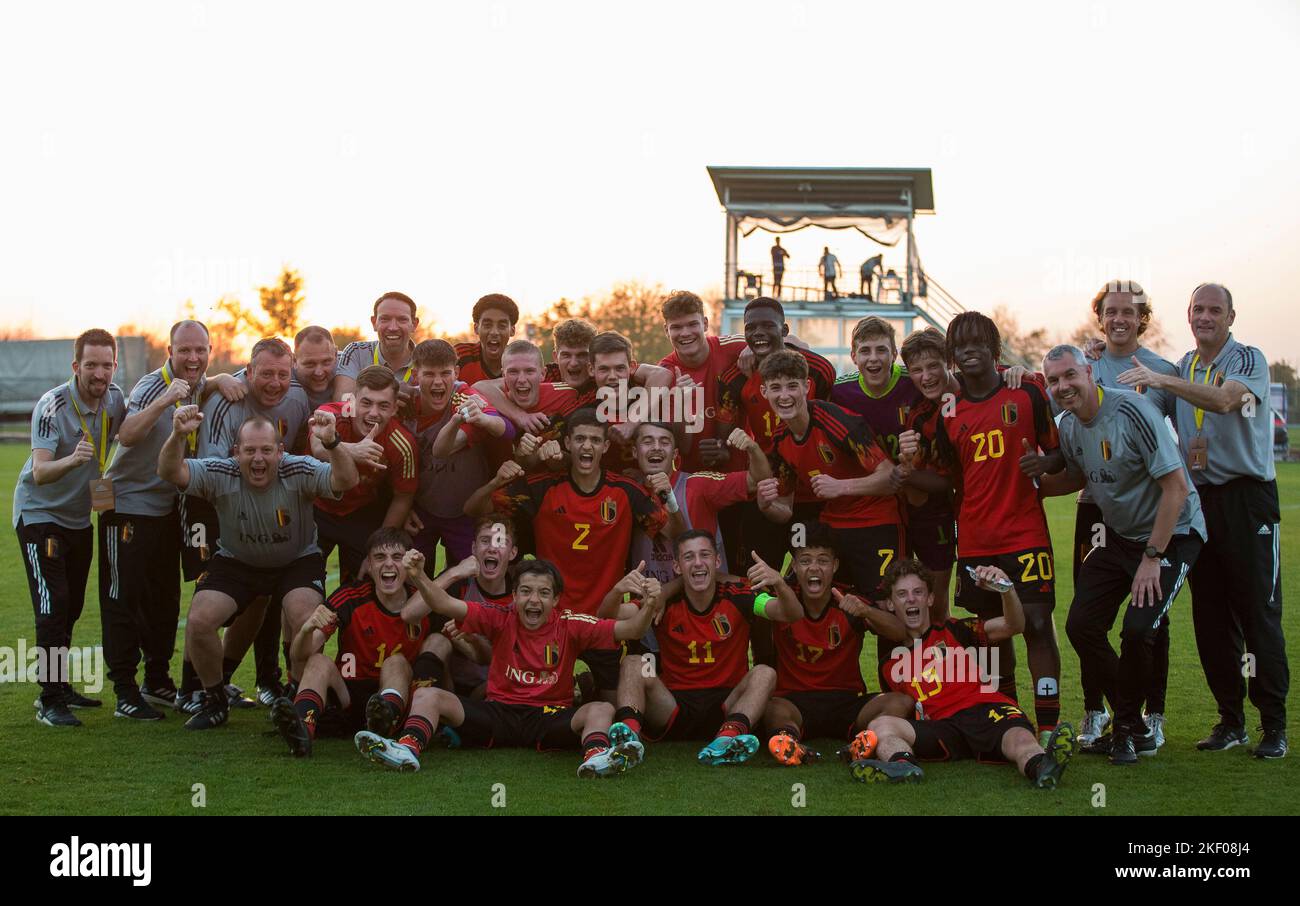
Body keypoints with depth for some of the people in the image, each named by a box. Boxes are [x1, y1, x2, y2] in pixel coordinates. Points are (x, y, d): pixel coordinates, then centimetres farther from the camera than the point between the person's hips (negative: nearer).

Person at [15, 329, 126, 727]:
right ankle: (49, 702, -8)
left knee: (72, 608, 13)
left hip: (79, 516, 6)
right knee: (53, 607, -13)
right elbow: (40, 472, -33)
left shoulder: (114, 398, -6)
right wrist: (72, 459, -51)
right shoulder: (52, 406, -24)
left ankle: (60, 687, 26)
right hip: (39, 513, -6)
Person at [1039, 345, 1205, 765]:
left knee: (1138, 629, -21)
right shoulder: (1069, 425, 0)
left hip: (1171, 535, -7)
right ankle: (1134, 727, 14)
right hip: (1117, 536, 8)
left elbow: (1176, 486, -23)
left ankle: (1127, 727, 4)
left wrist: (1152, 557, -21)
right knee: (1081, 626, -2)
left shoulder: (1131, 411, -23)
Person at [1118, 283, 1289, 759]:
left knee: (1259, 610, -5)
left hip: (1247, 496, -6)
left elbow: (1226, 400, -27)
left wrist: (1162, 380, -36)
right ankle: (1230, 719, 17)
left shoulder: (1248, 360, -6)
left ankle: (1275, 724, 2)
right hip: (1197, 497, 6)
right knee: (1210, 614, 7)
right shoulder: (1183, 367, 14)